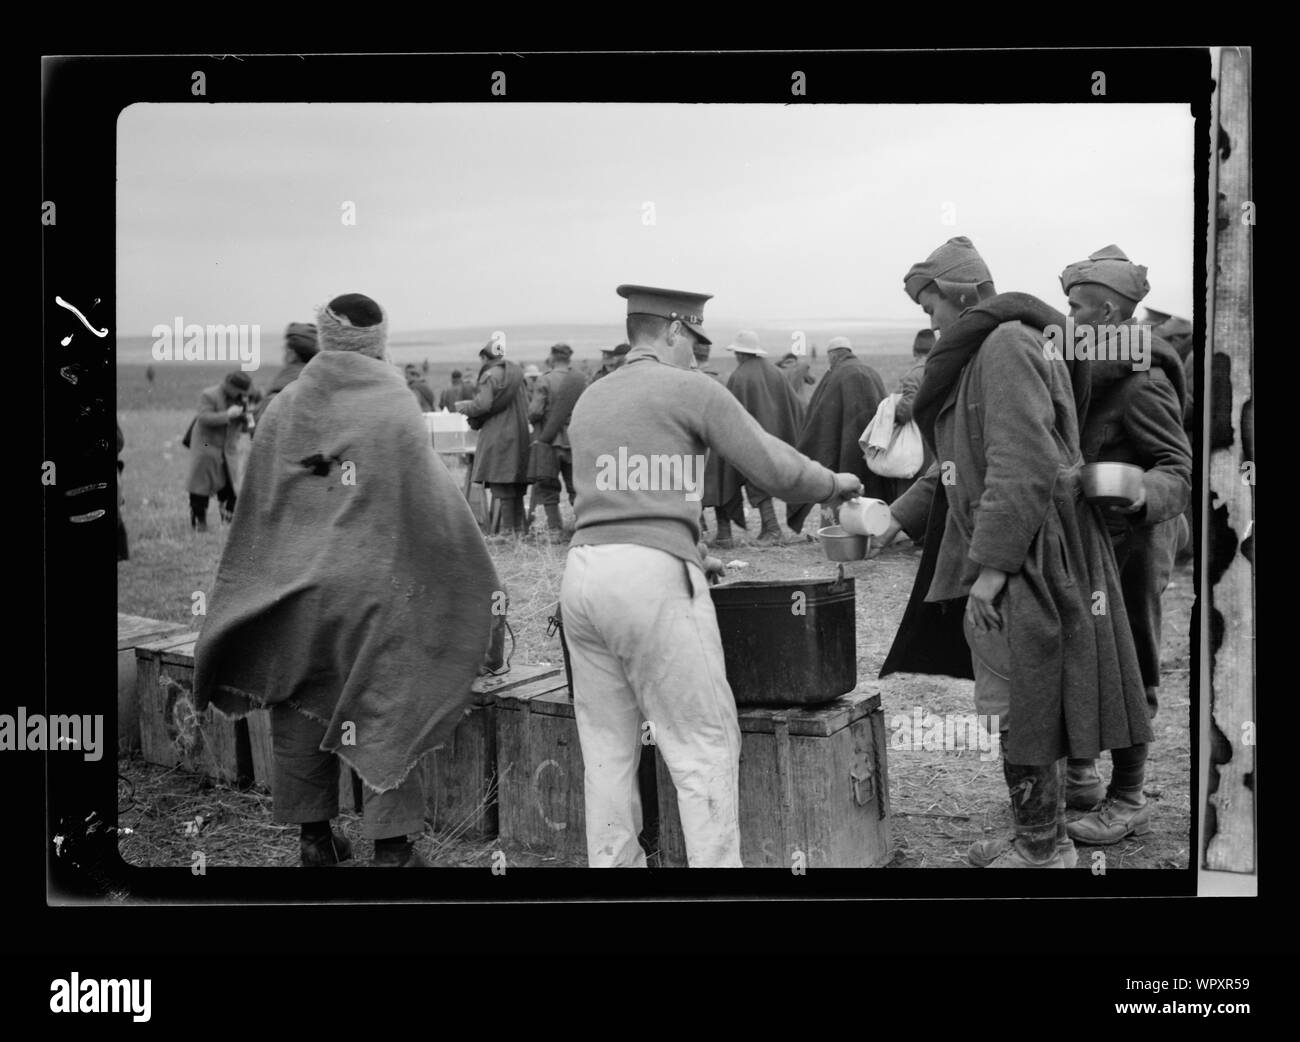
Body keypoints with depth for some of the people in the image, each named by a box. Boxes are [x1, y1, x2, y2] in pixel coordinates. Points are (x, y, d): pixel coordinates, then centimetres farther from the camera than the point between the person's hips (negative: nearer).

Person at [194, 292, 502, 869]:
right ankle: (391, 846, 6)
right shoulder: (395, 408, -7)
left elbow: (256, 505, 9)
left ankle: (314, 836, 22)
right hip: (376, 583, -3)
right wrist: (478, 576, 5)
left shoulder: (285, 407, 3)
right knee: (386, 711, 5)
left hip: (291, 585, 4)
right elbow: (434, 500, -7)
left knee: (300, 712, 14)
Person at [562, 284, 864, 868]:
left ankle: (613, 863, 18)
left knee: (607, 749, 13)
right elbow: (776, 470, 0)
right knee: (705, 750, 0)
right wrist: (835, 484, 19)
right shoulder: (689, 390, 0)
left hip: (583, 570, 7)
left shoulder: (589, 400, 21)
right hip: (652, 577, -7)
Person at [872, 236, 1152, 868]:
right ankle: (1041, 835, 27)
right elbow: (962, 461, 24)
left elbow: (1025, 466, -23)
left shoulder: (1008, 347, -15)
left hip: (1022, 556, -10)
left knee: (1017, 708, -1)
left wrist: (991, 564, -24)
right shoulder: (981, 353, 17)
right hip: (997, 556, 10)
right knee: (1017, 707, 16)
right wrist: (901, 518, 20)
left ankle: (1041, 850, 11)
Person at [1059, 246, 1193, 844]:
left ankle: (1128, 800, 10)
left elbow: (1179, 464, -20)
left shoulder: (1143, 382, -19)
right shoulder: (1091, 373, 10)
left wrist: (1146, 495, -42)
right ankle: (1079, 775, 30)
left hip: (1130, 542, -9)